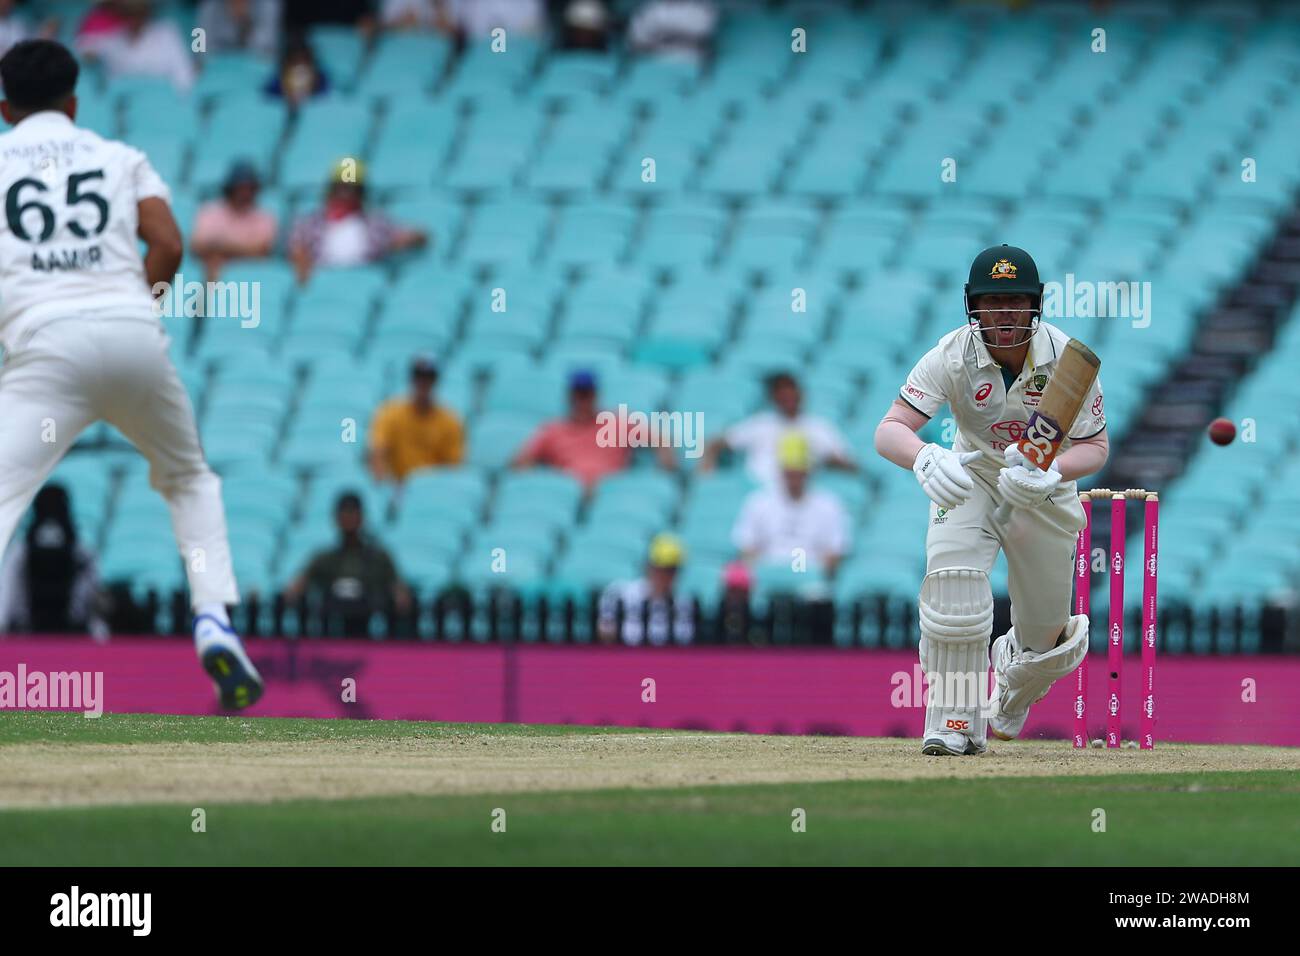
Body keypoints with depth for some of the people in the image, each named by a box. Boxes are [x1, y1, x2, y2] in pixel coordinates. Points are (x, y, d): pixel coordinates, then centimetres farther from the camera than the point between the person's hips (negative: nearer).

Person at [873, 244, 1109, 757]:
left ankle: (1013, 691, 47)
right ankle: (956, 722, -19)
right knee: (952, 573, -30)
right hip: (970, 479, -1)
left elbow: (1095, 445, -16)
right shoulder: (952, 355, -25)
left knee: (1044, 637, 8)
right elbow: (888, 430, -32)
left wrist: (1051, 475, -38)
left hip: (1046, 488, 1)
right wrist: (925, 457, -55)